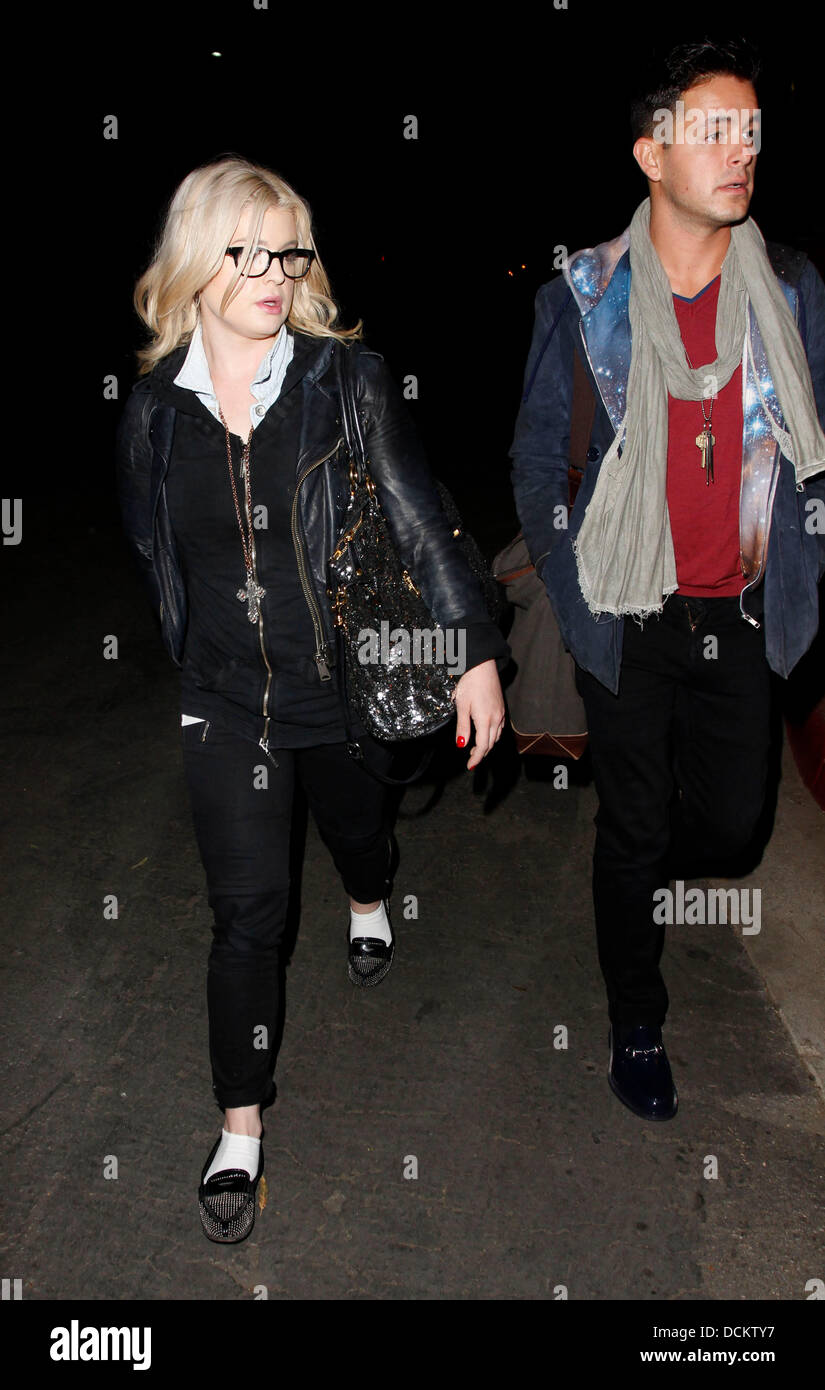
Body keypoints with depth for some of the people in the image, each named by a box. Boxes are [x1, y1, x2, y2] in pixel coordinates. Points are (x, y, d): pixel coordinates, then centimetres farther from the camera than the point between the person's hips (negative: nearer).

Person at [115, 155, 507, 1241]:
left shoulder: (348, 379, -8)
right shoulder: (155, 409, -3)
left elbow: (419, 523, -8)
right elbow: (150, 559, 9)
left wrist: (477, 655, -12)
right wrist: (183, 669, 14)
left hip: (346, 682, 0)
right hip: (225, 702, 0)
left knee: (359, 827, 25)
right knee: (248, 910, 0)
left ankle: (370, 903, 64)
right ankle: (242, 1128, 16)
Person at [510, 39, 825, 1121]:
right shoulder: (582, 297, -4)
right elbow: (537, 460, 1)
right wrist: (576, 597, -2)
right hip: (630, 623, -2)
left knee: (732, 818, 12)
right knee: (635, 830, 9)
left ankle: (649, 887, 49)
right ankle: (636, 1030, 30)